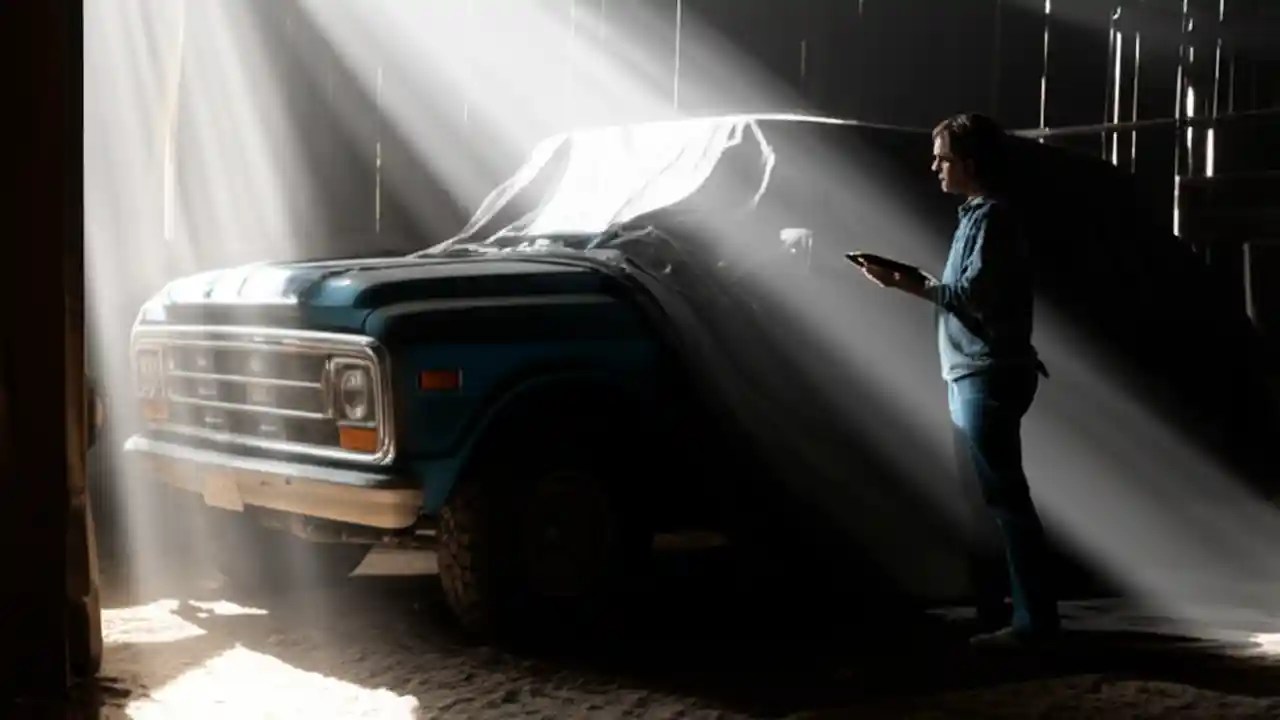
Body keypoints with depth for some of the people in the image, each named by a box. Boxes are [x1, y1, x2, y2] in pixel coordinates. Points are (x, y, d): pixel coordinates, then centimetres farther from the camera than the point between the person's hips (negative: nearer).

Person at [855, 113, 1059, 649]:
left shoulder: (992, 218, -12)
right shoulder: (977, 215, 19)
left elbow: (975, 297, -20)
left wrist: (913, 286, -16)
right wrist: (919, 282, 16)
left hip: (988, 377, -11)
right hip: (973, 376, 11)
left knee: (1003, 496, -11)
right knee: (981, 498, 13)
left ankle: (1035, 619, -9)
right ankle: (990, 610, 20)